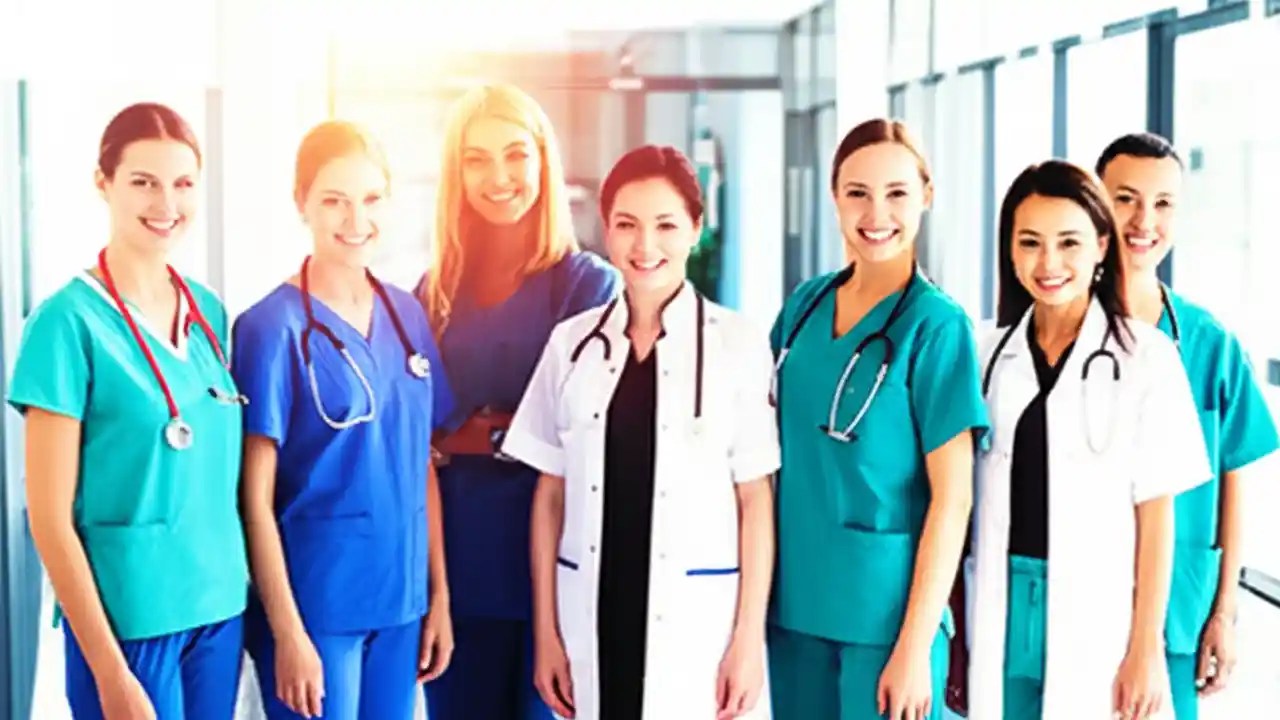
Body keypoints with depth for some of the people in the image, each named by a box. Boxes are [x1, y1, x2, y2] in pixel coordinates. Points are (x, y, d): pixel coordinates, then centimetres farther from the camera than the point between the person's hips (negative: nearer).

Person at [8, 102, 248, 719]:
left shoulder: (209, 312, 5)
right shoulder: (69, 321, -11)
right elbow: (50, 516, -12)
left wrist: (239, 586, 7)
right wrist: (109, 669, -14)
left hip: (220, 606, 6)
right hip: (127, 617, -5)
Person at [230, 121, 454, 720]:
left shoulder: (408, 315, 7)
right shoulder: (274, 327, -10)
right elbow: (256, 498, -10)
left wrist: (439, 593, 9)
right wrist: (288, 631, -13)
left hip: (400, 600, 5)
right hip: (314, 605, -5)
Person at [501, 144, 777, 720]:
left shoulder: (738, 344, -3)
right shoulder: (572, 343, 4)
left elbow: (755, 500, -1)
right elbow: (550, 495, 7)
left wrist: (749, 637, -4)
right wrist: (546, 629, 5)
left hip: (700, 618, -2)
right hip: (593, 613, 2)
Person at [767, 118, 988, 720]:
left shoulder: (936, 324, -9)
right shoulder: (804, 306, 5)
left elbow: (952, 497, -11)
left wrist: (916, 644, -14)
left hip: (884, 613, -4)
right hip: (795, 603, 5)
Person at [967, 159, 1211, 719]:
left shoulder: (1147, 357, -4)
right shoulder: (989, 354, 6)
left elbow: (1155, 510, -4)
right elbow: (966, 500, 8)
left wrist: (1146, 647, -6)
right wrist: (956, 634, 6)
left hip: (1099, 613, -3)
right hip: (1000, 609, 3)